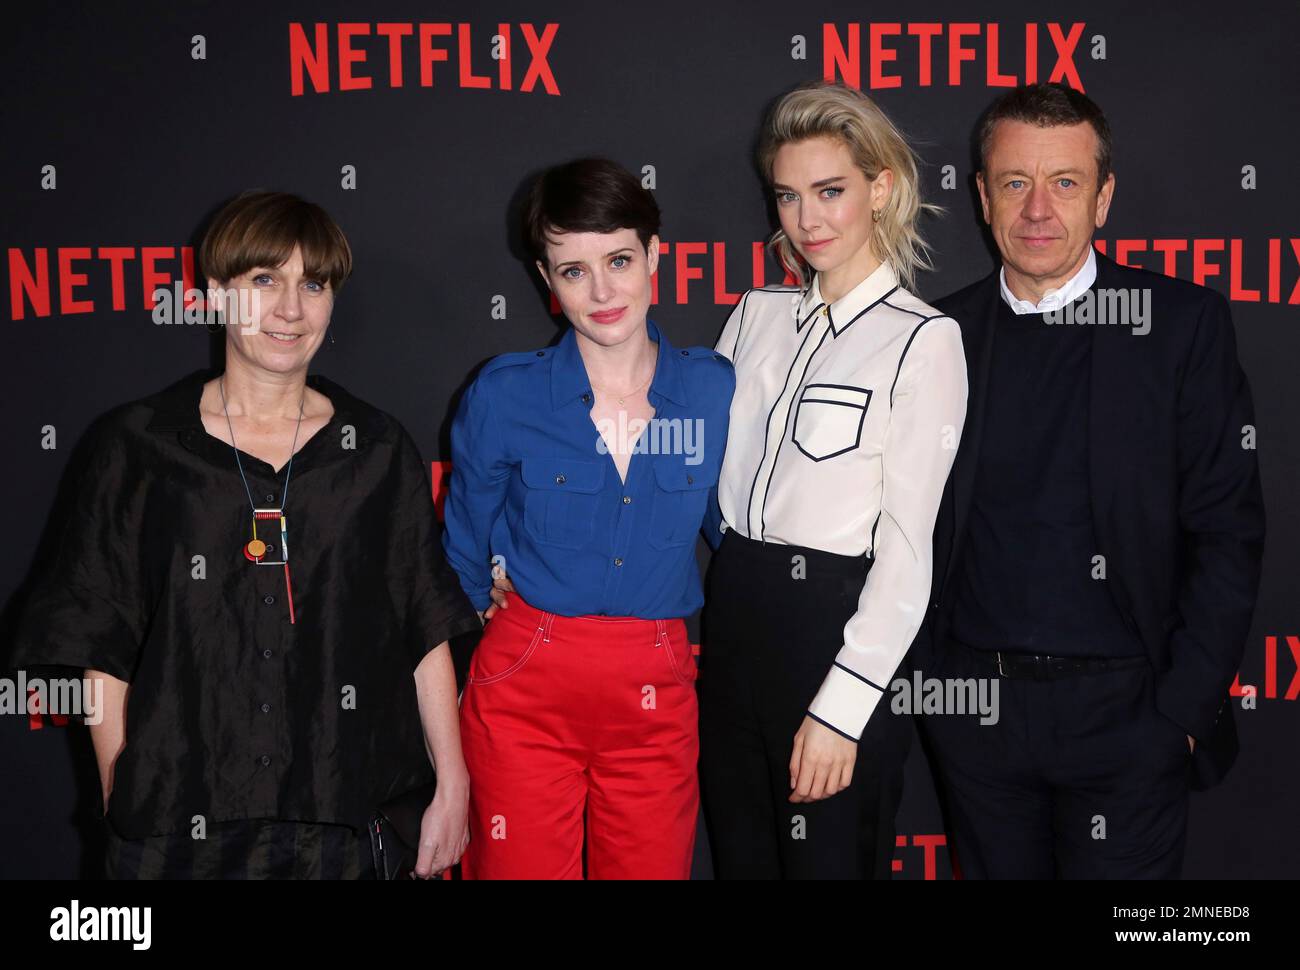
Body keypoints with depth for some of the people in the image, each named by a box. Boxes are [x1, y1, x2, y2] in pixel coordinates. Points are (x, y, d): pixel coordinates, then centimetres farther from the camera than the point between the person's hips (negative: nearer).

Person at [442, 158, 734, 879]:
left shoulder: (715, 391, -2)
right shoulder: (503, 396, -6)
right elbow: (464, 552, 9)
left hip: (658, 695, 2)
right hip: (524, 688, -1)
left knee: (650, 868, 12)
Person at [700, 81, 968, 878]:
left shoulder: (923, 339, -9)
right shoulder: (758, 314, 9)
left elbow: (907, 548, -13)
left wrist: (840, 707, -17)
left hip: (835, 624, -6)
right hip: (735, 614, 6)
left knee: (831, 863, 8)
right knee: (741, 858, 17)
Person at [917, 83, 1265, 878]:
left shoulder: (1183, 323, -4)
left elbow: (1228, 530, -5)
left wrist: (1185, 706, -9)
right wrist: (928, 678, -2)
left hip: (1125, 711, -2)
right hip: (975, 709, 2)